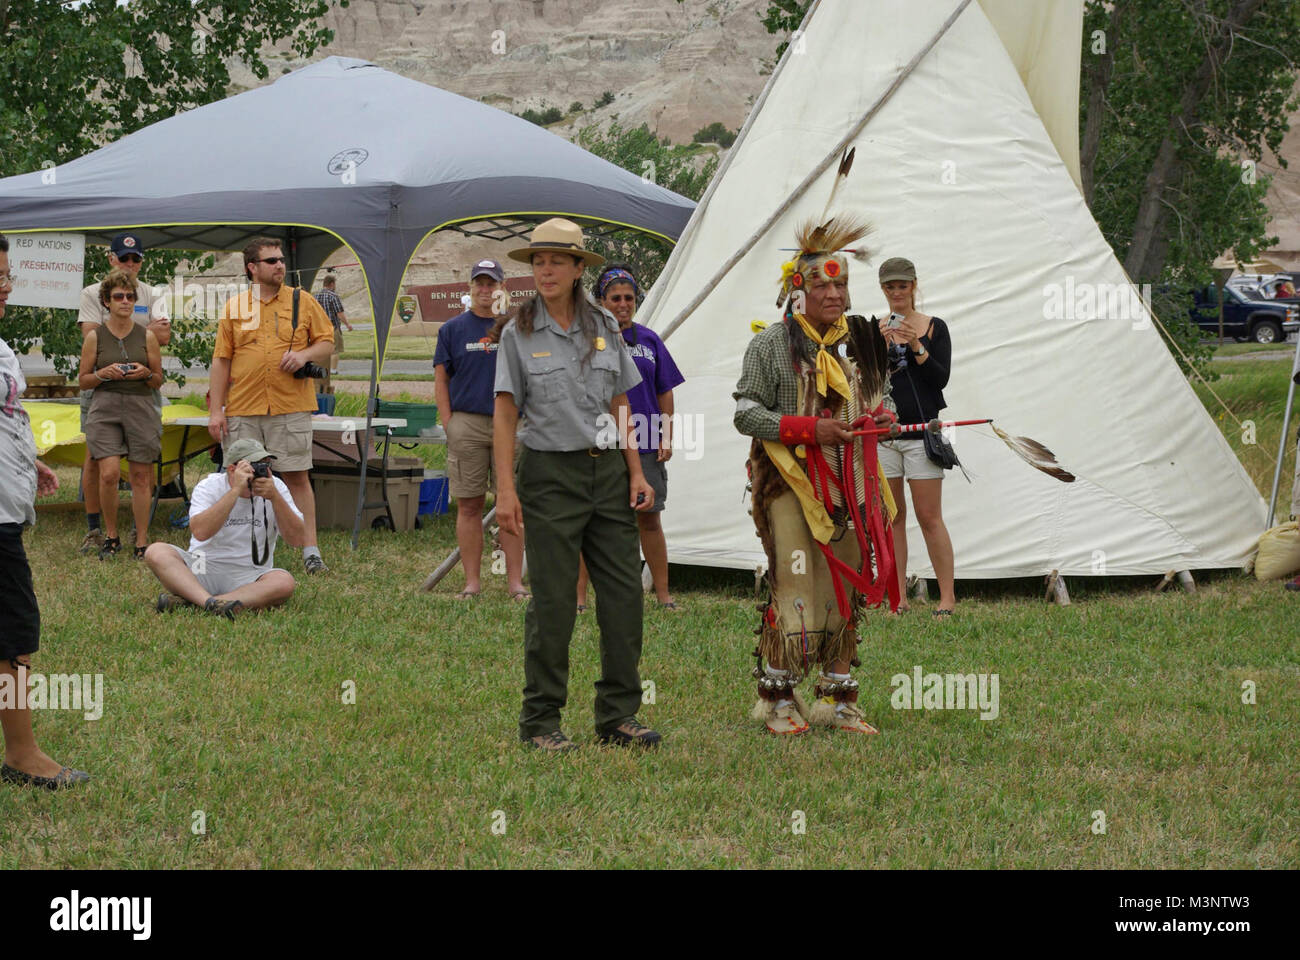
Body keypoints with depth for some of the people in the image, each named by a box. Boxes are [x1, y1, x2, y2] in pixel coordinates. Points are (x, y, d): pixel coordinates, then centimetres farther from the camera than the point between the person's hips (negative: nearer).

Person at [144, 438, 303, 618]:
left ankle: (189, 600, -38)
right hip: (203, 569, -1)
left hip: (250, 575, 1)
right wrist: (236, 490, -25)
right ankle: (211, 603, -47)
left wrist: (275, 497, -18)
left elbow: (296, 539, -6)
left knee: (284, 582, -33)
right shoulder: (209, 486, -5)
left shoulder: (275, 487, 2)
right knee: (156, 553, -25)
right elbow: (200, 532, -24)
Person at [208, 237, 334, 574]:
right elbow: (221, 359, 8)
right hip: (243, 409, 1)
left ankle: (310, 550, 0)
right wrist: (216, 410, 2)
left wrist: (305, 355, -12)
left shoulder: (303, 301, 7)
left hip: (291, 408, -1)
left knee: (297, 477, -2)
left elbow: (327, 342, 11)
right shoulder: (234, 307, 8)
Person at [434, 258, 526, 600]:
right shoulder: (453, 328, 10)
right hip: (467, 424, 0)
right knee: (469, 505, 1)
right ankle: (472, 581, 6)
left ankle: (515, 581, 3)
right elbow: (441, 380, 9)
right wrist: (449, 423, -1)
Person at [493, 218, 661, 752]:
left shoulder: (604, 328, 9)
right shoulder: (519, 333, 0)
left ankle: (618, 715, 11)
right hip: (550, 473, -4)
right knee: (553, 599, -3)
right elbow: (505, 414, -3)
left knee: (624, 593, 2)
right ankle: (540, 722, 6)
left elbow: (620, 407, 13)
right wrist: (505, 488, -11)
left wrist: (636, 472, 5)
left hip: (608, 471, 4)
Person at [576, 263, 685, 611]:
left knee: (649, 518, 6)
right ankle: (579, 594, 5)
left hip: (645, 445, 3)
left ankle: (663, 594, 13)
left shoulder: (648, 340, 11)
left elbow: (664, 395, 13)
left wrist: (667, 438, 6)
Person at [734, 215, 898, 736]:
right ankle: (778, 697, 4)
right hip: (792, 483, -5)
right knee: (795, 586, -10)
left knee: (847, 590, 7)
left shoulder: (862, 340, 10)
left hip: (851, 483, 5)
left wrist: (881, 413, -2)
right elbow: (747, 414, -8)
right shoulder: (771, 344, -5)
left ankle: (837, 698, 17)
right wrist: (809, 429, -19)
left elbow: (882, 394, 23)